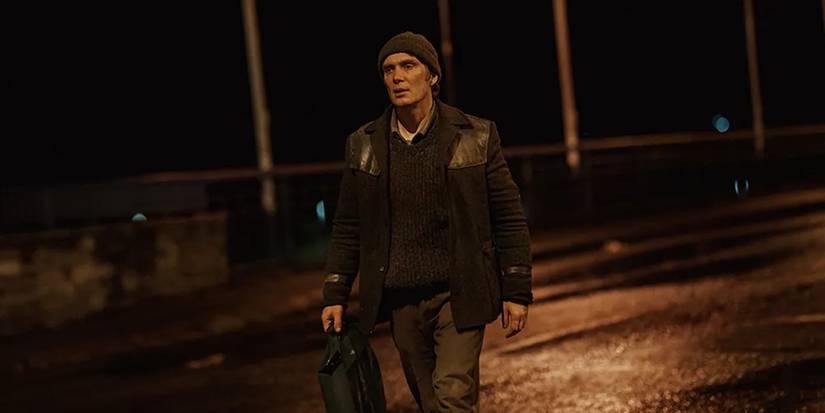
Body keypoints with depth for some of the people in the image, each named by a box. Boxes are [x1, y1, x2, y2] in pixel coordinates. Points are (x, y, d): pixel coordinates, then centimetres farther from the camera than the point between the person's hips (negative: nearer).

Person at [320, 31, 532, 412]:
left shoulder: (477, 137, -2)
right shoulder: (364, 146, 5)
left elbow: (509, 218, 1)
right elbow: (347, 228, 11)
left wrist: (517, 293, -3)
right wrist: (335, 295, 5)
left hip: (458, 295, -3)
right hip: (399, 301, 3)